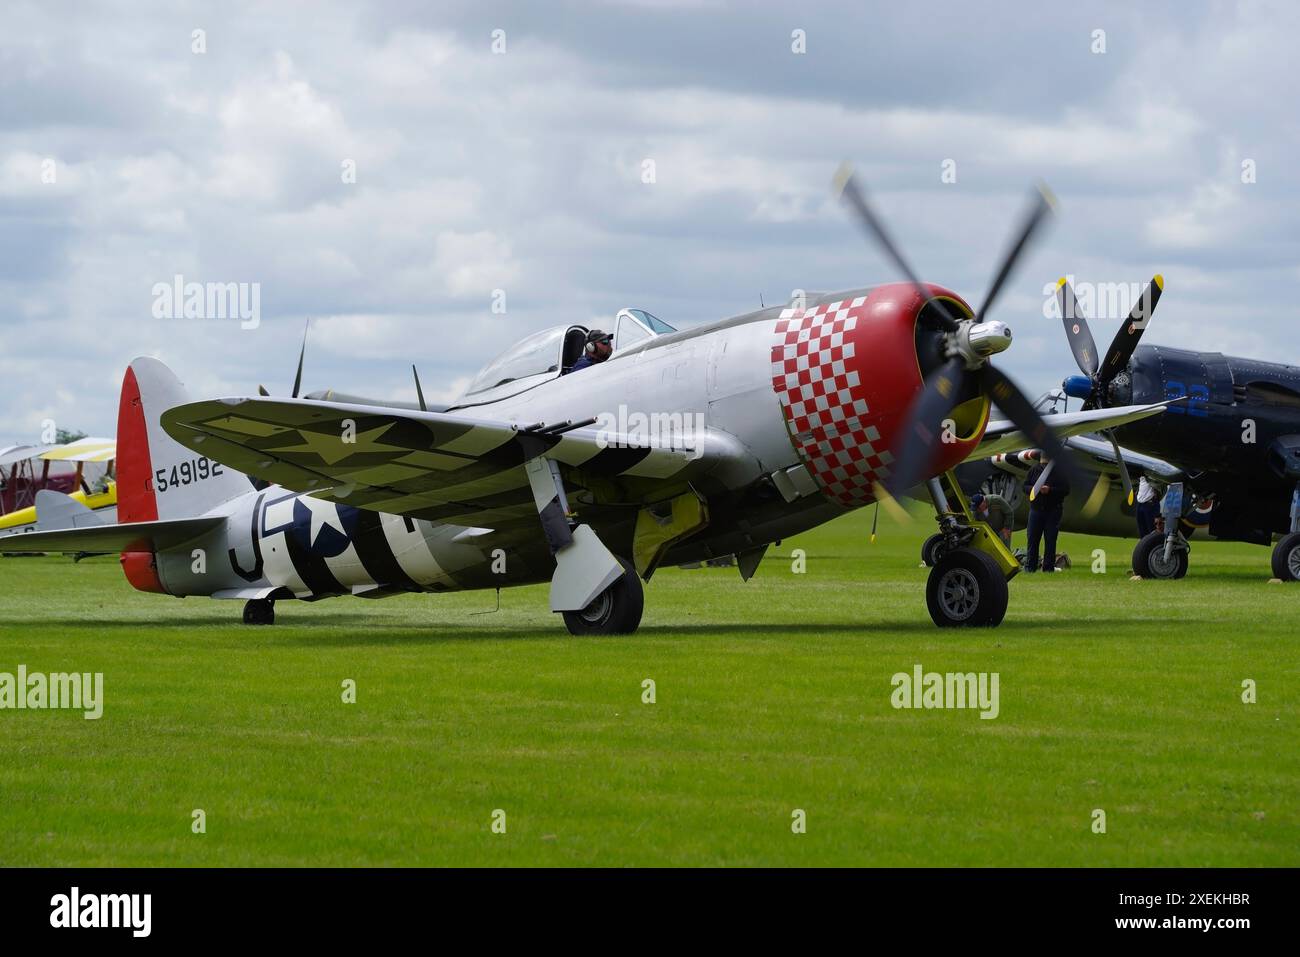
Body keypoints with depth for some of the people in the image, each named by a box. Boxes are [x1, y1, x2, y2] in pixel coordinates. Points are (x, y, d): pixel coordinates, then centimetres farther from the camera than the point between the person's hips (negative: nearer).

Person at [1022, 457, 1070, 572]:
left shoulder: (1060, 472, -1)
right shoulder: (1034, 470, 7)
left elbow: (1066, 489, -5)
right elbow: (1025, 487, 8)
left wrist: (1050, 490, -18)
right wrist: (1035, 489, -14)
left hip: (1053, 511, -2)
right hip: (1036, 509, 2)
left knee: (1050, 540, 0)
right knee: (1033, 538, 1)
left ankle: (1049, 566, 5)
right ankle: (1030, 566, 6)